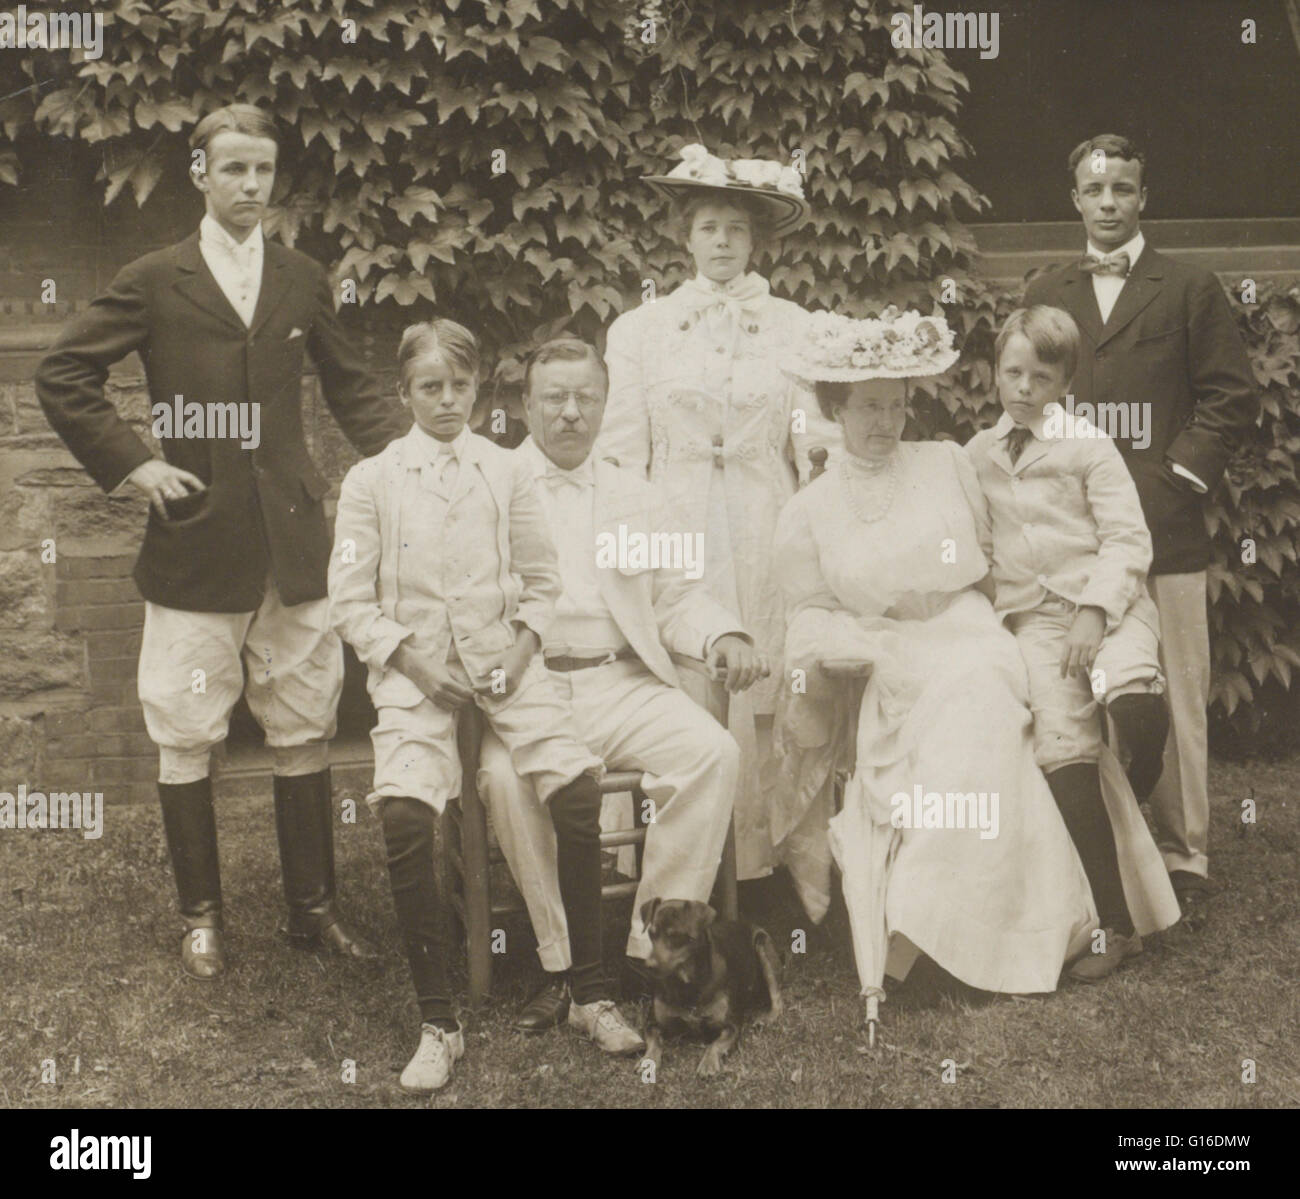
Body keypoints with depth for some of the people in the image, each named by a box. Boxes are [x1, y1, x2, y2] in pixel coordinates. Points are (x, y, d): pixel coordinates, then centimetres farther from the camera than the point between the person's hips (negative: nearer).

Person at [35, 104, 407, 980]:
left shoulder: (303, 281, 11)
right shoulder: (153, 283, 2)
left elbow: (349, 385, 20)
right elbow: (62, 376, 4)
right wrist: (132, 464, -4)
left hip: (294, 541, 3)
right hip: (194, 545, -2)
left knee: (305, 732, 7)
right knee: (185, 738, 3)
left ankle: (314, 908, 19)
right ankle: (202, 916, 17)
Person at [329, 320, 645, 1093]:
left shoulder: (507, 472, 9)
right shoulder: (373, 481, 5)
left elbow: (543, 581, 12)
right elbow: (351, 602, 4)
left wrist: (520, 646, -4)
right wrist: (410, 655, -9)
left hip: (503, 660, 1)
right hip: (413, 667, -1)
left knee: (577, 788, -21)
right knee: (404, 813, -26)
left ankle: (592, 997, -6)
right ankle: (439, 1023, -12)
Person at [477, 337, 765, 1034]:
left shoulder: (635, 496, 22)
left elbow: (675, 596, 18)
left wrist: (722, 637, -4)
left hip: (625, 684, 3)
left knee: (714, 752, -24)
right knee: (508, 776, -33)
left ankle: (656, 941, -15)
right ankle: (563, 964, -18)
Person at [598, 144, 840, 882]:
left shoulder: (792, 329, 12)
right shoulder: (639, 331, 11)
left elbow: (817, 441, 11)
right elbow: (622, 454, 8)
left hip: (766, 538, 1)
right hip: (676, 533, 0)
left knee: (767, 692, -3)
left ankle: (768, 853, 6)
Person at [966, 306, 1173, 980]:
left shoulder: (1087, 446, 8)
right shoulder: (976, 456, 17)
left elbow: (1127, 539, 0)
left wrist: (1095, 610, -13)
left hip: (1107, 604, -2)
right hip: (1032, 619, 2)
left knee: (1136, 710, -32)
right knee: (1061, 747, -19)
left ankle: (1138, 800, 6)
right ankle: (1113, 925, -12)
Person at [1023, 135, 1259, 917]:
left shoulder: (1190, 290, 8)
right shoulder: (1046, 296, 16)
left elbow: (1234, 399, 3)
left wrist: (1175, 479, -7)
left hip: (1165, 530, -2)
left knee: (1173, 699, -2)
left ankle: (1183, 859, 7)